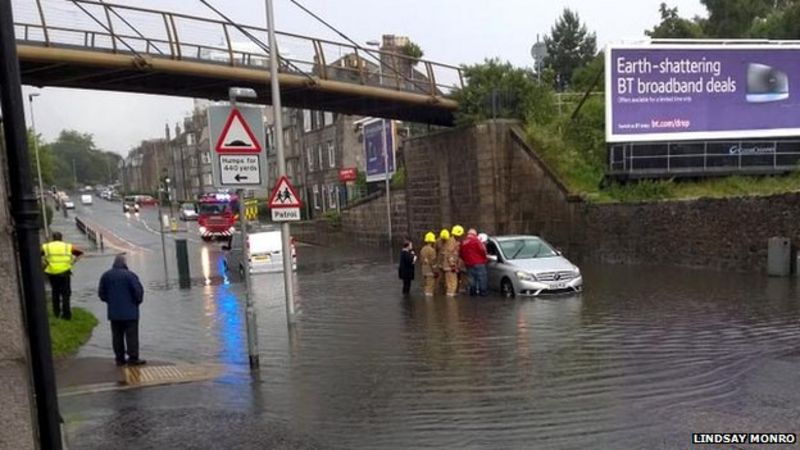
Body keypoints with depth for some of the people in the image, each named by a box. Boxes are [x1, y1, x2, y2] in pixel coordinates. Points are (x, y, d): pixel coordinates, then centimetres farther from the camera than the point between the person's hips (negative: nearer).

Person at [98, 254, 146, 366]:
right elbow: (139, 291, -16)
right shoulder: (130, 275, -14)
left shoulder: (106, 276, 5)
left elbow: (101, 293, 10)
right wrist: (137, 302, 1)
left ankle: (120, 358, 15)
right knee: (132, 335, 0)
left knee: (117, 336, 11)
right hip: (130, 312, -5)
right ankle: (133, 358, 0)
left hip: (114, 312, 5)